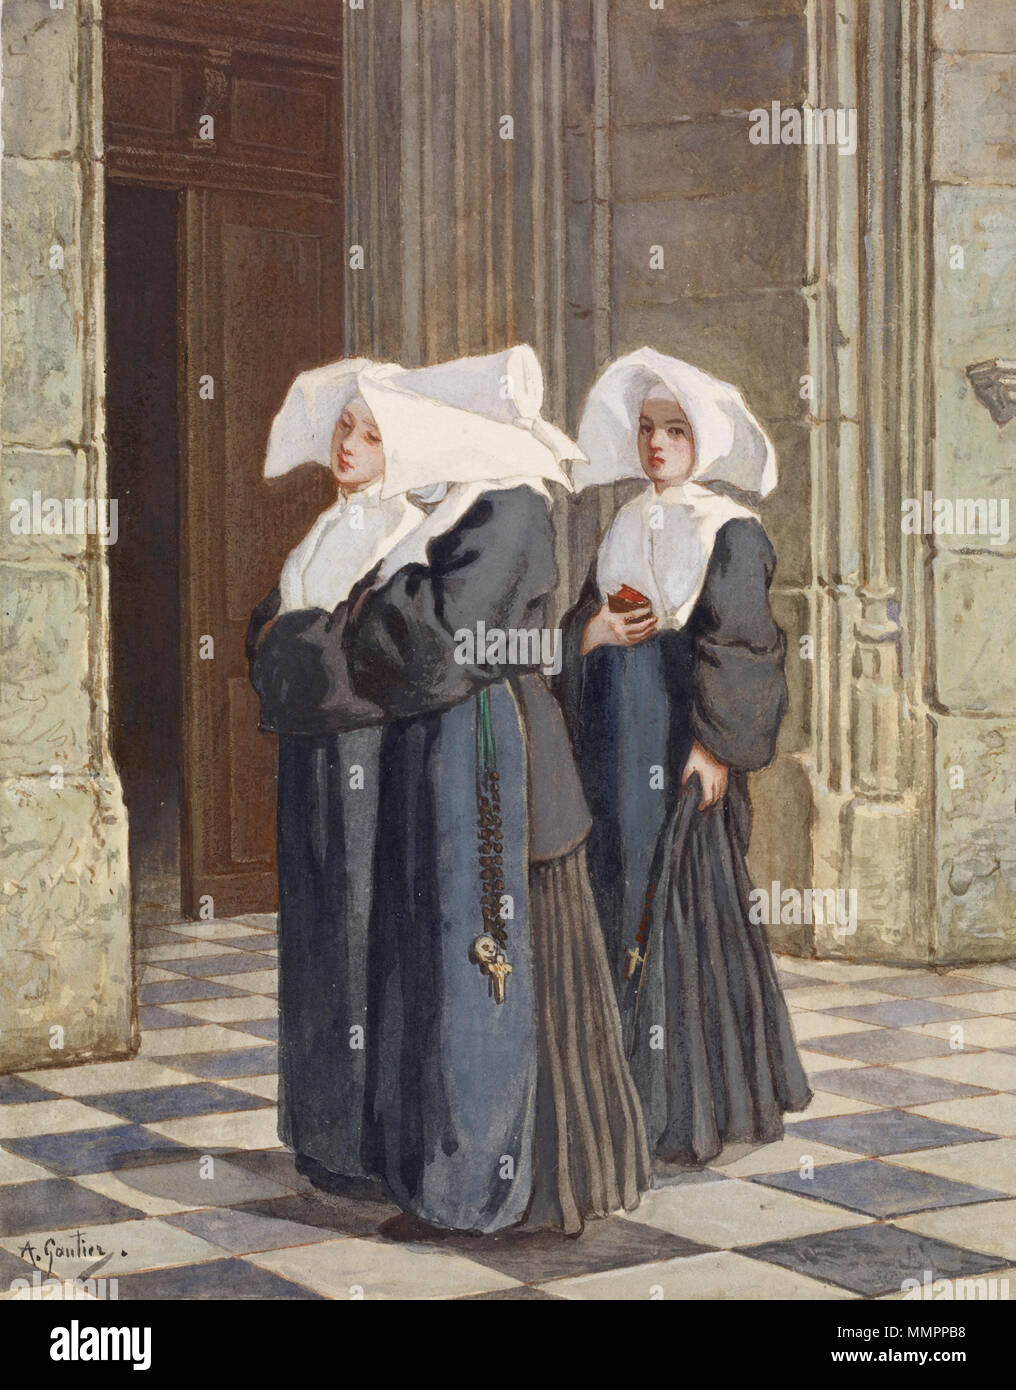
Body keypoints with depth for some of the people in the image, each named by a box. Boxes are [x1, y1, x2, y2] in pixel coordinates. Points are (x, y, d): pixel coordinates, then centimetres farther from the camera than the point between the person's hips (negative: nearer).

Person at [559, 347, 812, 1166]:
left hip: (686, 746, -7)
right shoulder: (630, 527, 15)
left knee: (691, 907, -5)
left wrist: (716, 746, -16)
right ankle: (636, 1089, 19)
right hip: (620, 747, 7)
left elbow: (737, 649, -11)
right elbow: (583, 622, 17)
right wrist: (595, 631, -5)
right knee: (628, 904, 9)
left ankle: (697, 1105, 5)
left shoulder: (730, 533, -5)